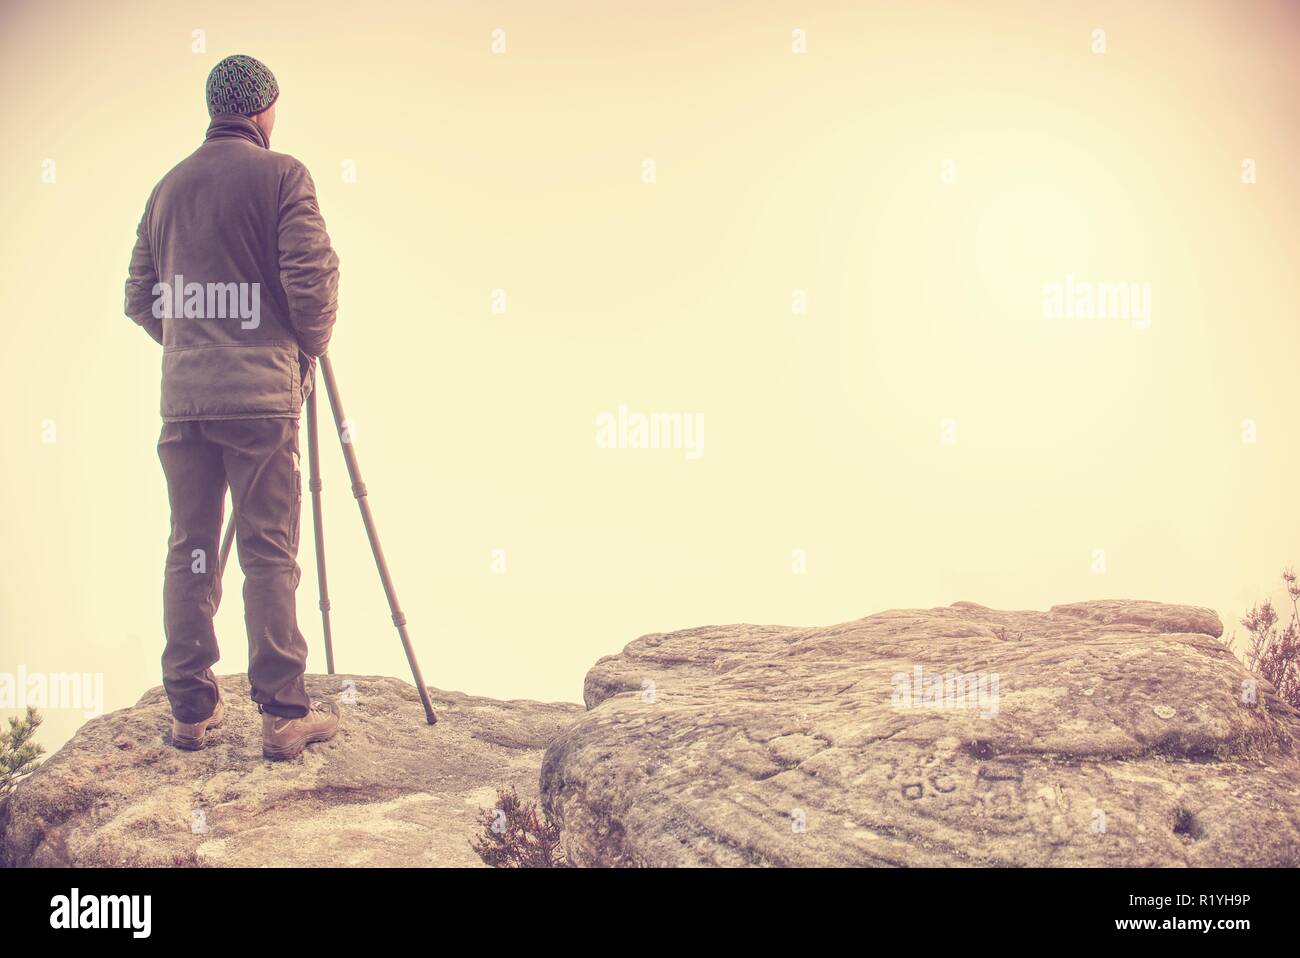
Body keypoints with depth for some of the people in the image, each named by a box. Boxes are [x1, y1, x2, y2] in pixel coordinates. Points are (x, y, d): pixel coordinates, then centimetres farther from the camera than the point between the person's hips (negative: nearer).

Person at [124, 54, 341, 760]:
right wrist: (308, 353, 5)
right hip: (260, 397, -5)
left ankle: (191, 711, 14)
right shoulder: (281, 176, -3)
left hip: (181, 399, 5)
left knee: (189, 551, 9)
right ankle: (284, 715, 0)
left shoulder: (168, 186, 14)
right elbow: (312, 280, -11)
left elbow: (140, 298, 15)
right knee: (269, 554, -3)